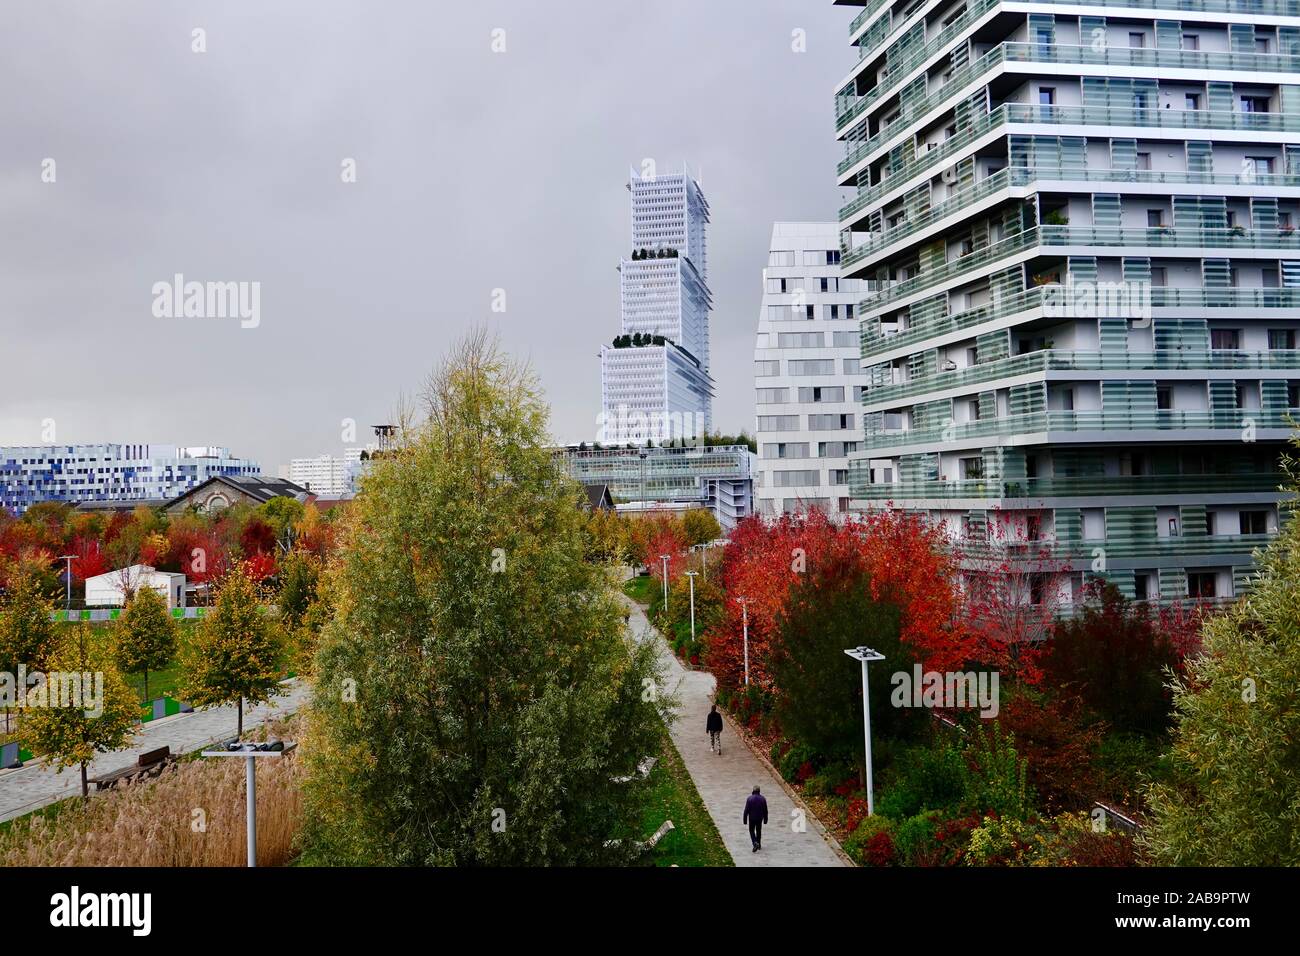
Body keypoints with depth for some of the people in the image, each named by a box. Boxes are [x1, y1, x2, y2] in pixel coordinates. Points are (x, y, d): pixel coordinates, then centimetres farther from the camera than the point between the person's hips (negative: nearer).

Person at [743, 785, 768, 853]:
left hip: (752, 818, -3)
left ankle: (755, 843, -12)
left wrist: (745, 819, -3)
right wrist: (765, 819, 11)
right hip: (760, 818, 3)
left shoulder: (750, 798, -14)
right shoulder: (763, 798, -6)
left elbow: (746, 810, -12)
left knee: (752, 831, 10)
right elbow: (765, 810, 1)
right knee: (759, 831, 19)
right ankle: (759, 845, 27)